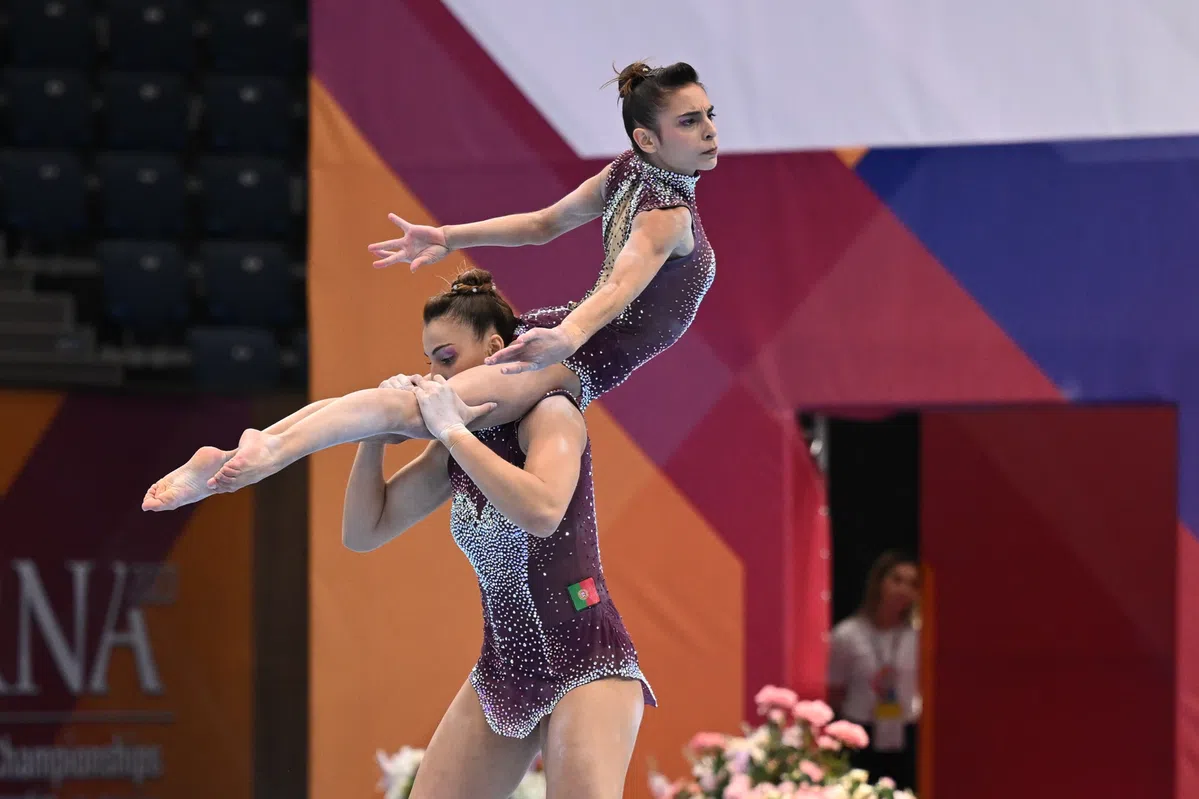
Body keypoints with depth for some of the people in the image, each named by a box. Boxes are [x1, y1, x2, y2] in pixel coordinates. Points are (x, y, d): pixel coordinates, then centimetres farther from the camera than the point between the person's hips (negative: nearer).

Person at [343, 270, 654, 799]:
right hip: (501, 672, 8)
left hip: (583, 663, -8)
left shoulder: (550, 413, -11)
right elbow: (362, 533, 12)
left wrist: (454, 432, -25)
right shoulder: (455, 451, 9)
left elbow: (542, 511, -32)